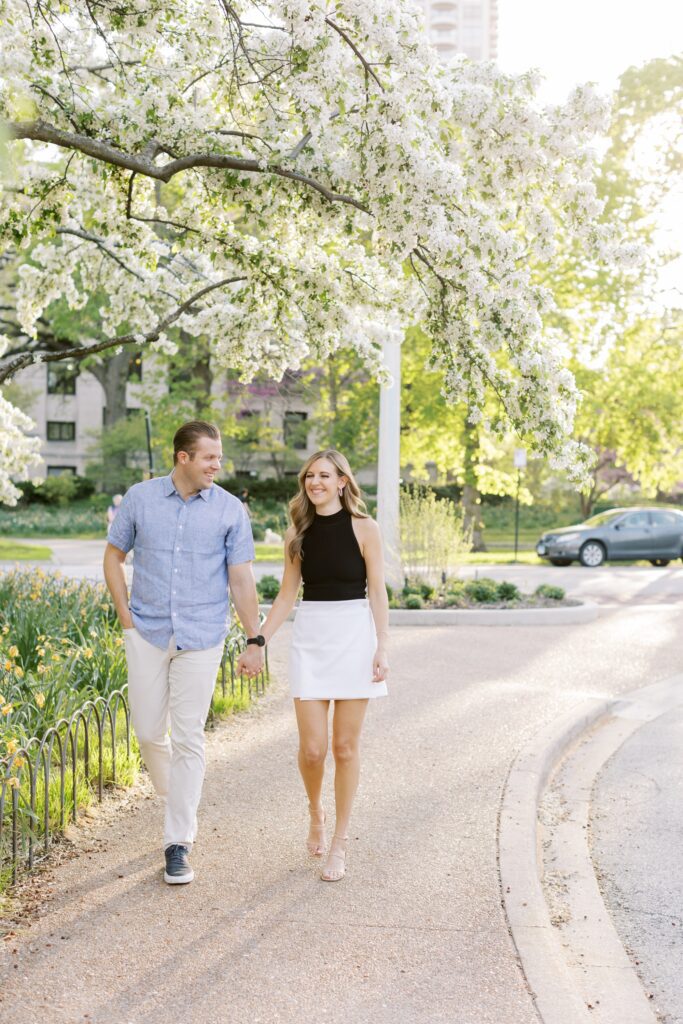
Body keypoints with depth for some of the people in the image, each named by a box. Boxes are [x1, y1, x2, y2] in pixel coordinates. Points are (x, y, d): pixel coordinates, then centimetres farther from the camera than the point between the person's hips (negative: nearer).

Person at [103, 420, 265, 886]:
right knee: (149, 731, 6)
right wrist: (126, 617, 3)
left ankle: (179, 844, 4)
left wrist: (255, 640, -2)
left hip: (201, 638, -1)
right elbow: (114, 556, 11)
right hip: (148, 633, 2)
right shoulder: (140, 498, 2)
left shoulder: (230, 510, -1)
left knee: (189, 739, -3)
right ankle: (177, 800, 35)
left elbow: (242, 579, 0)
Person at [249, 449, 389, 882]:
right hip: (310, 635, 2)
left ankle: (340, 842, 16)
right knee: (312, 747, -3)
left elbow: (377, 591, -2)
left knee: (346, 746, 2)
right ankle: (316, 813, 28)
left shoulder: (364, 528, -2)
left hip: (354, 635, -2)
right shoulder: (298, 533, 7)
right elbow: (287, 594, 11)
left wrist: (382, 647, -10)